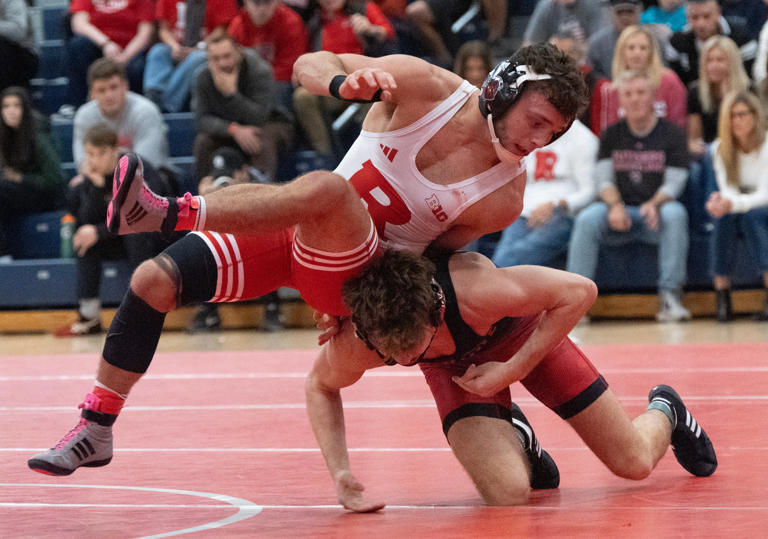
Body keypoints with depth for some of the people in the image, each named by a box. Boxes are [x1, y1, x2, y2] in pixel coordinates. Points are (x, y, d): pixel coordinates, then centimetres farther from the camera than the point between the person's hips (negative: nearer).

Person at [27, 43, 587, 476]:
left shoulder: (505, 195, -11)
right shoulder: (429, 87, -11)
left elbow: (438, 247, 3)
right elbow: (309, 65, -9)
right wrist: (345, 82, -32)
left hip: (354, 274, -3)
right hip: (297, 237, 3)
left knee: (327, 187, -36)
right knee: (154, 280, -6)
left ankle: (163, 213, -38)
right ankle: (95, 432, 9)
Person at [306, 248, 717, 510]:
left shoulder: (475, 289, -46)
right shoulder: (352, 348, -35)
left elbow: (580, 291, -30)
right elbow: (320, 386, -9)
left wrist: (512, 370, -30)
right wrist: (340, 473, -22)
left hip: (527, 333, -1)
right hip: (456, 365, 1)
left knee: (635, 463, 4)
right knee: (508, 493, -21)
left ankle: (664, 411, 41)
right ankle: (516, 439, 16)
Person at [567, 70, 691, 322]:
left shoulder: (671, 133, 4)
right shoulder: (612, 135, 12)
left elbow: (674, 183, -4)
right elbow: (604, 178, 4)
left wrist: (654, 204, -26)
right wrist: (615, 206, -18)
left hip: (655, 212, -2)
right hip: (620, 213, 2)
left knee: (675, 214, -36)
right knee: (587, 219, -29)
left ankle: (670, 298, -34)